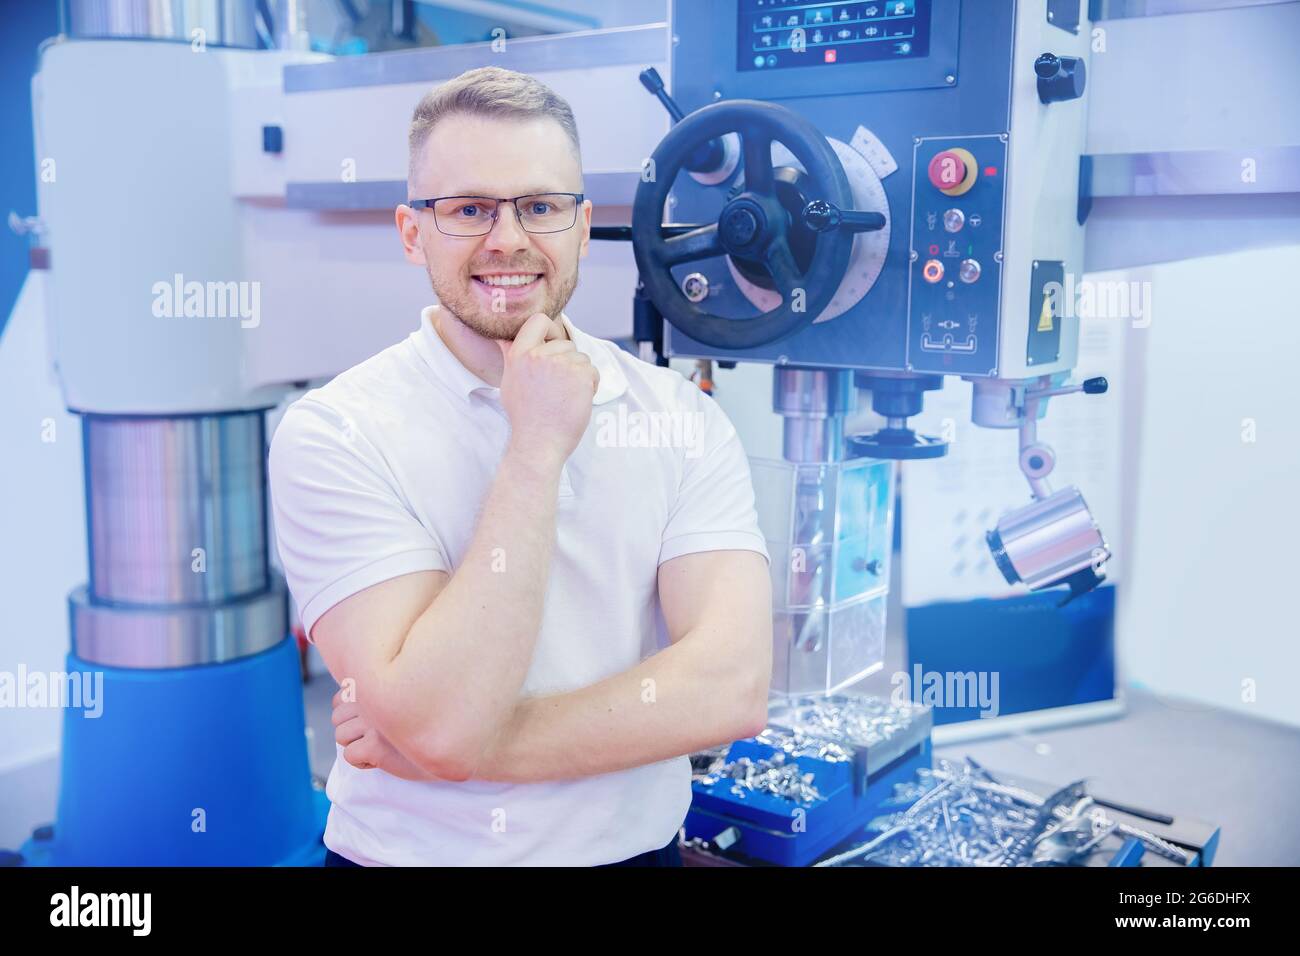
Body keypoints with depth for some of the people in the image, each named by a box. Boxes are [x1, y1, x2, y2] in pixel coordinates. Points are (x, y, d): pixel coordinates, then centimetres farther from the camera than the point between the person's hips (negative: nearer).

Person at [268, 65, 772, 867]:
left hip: (633, 849, 2)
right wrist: (537, 448, -25)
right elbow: (442, 725, -25)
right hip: (402, 850, -2)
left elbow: (733, 690, -19)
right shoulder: (332, 432, -16)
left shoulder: (685, 418, -8)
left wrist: (454, 747, -21)